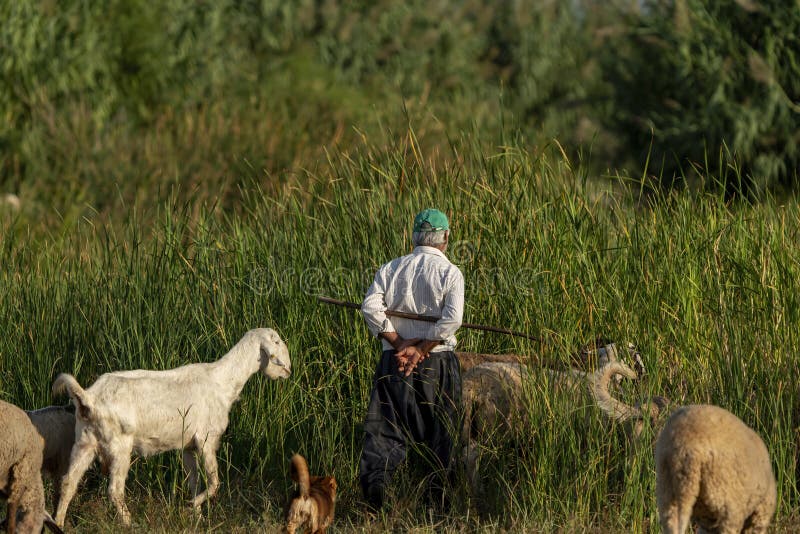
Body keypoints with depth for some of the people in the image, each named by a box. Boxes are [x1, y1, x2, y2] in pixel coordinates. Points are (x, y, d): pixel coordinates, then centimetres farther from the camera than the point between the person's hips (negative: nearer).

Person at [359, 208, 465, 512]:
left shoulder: (391, 269, 5)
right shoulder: (450, 273, -3)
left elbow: (370, 307, -6)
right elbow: (452, 318, -16)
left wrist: (399, 344, -6)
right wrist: (421, 350, -12)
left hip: (395, 361, 2)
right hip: (438, 362, -2)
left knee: (388, 424, -2)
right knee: (442, 430, 12)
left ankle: (375, 473, -27)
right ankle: (438, 493, 15)